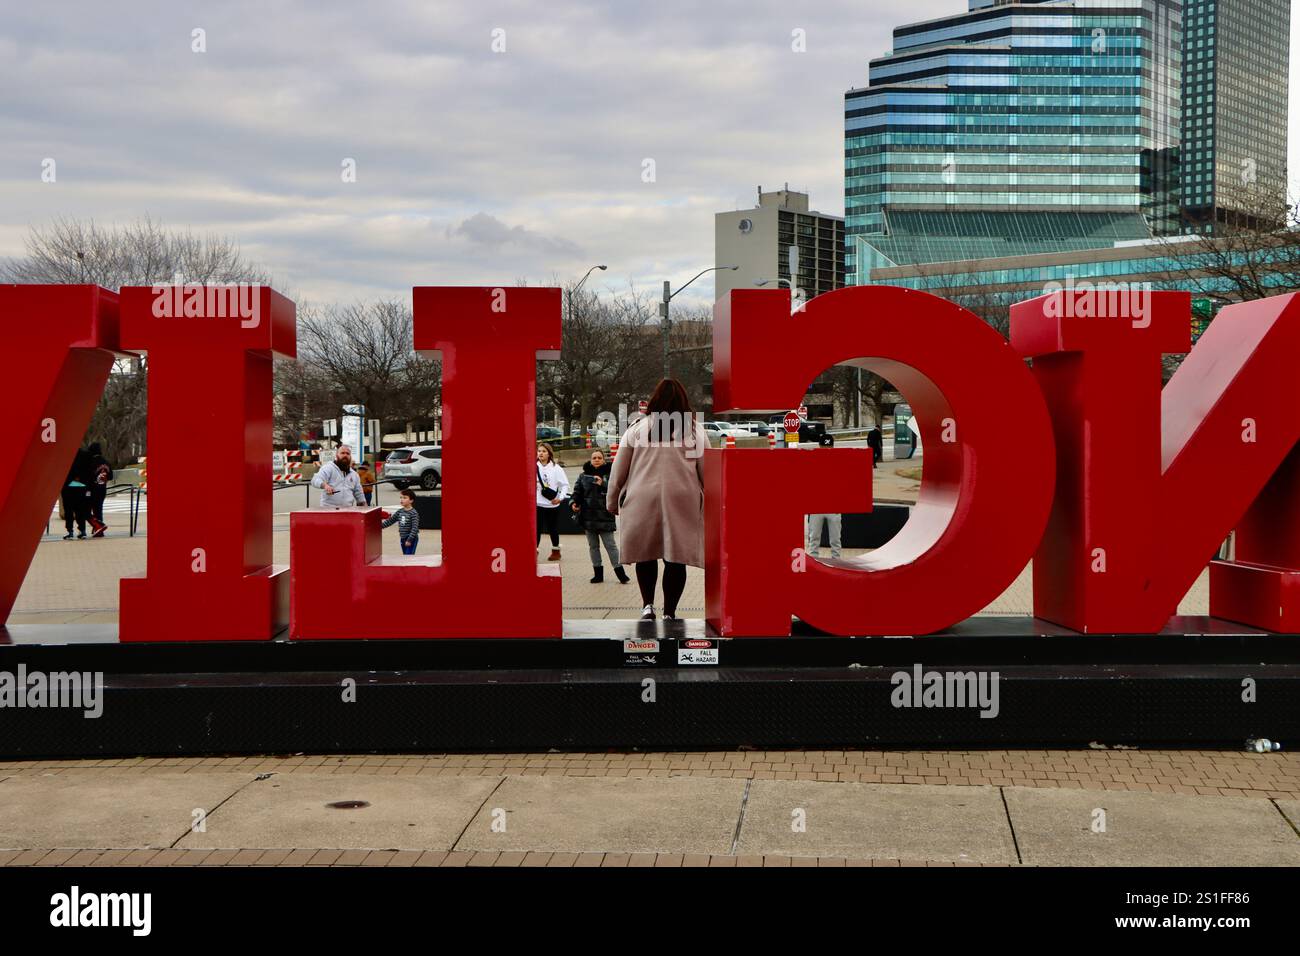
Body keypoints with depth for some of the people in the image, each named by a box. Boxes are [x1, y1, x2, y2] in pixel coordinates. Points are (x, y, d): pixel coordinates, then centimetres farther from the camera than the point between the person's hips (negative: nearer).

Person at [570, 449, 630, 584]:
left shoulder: (609, 474, -3)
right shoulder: (584, 475, 7)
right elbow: (578, 491, 9)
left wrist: (603, 484, -23)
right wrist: (575, 502, -8)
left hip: (605, 515, -4)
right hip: (588, 515, 4)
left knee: (610, 545, -3)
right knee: (593, 545, 10)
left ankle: (619, 572, 3)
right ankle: (598, 573, 18)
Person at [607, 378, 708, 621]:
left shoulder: (637, 429, 3)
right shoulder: (696, 431, 3)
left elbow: (618, 472, 7)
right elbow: (707, 473, 6)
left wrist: (612, 501, 17)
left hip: (642, 501, 0)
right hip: (682, 503, 0)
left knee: (646, 555, 15)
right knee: (676, 558, 6)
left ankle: (647, 604, 5)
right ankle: (669, 612, 7)